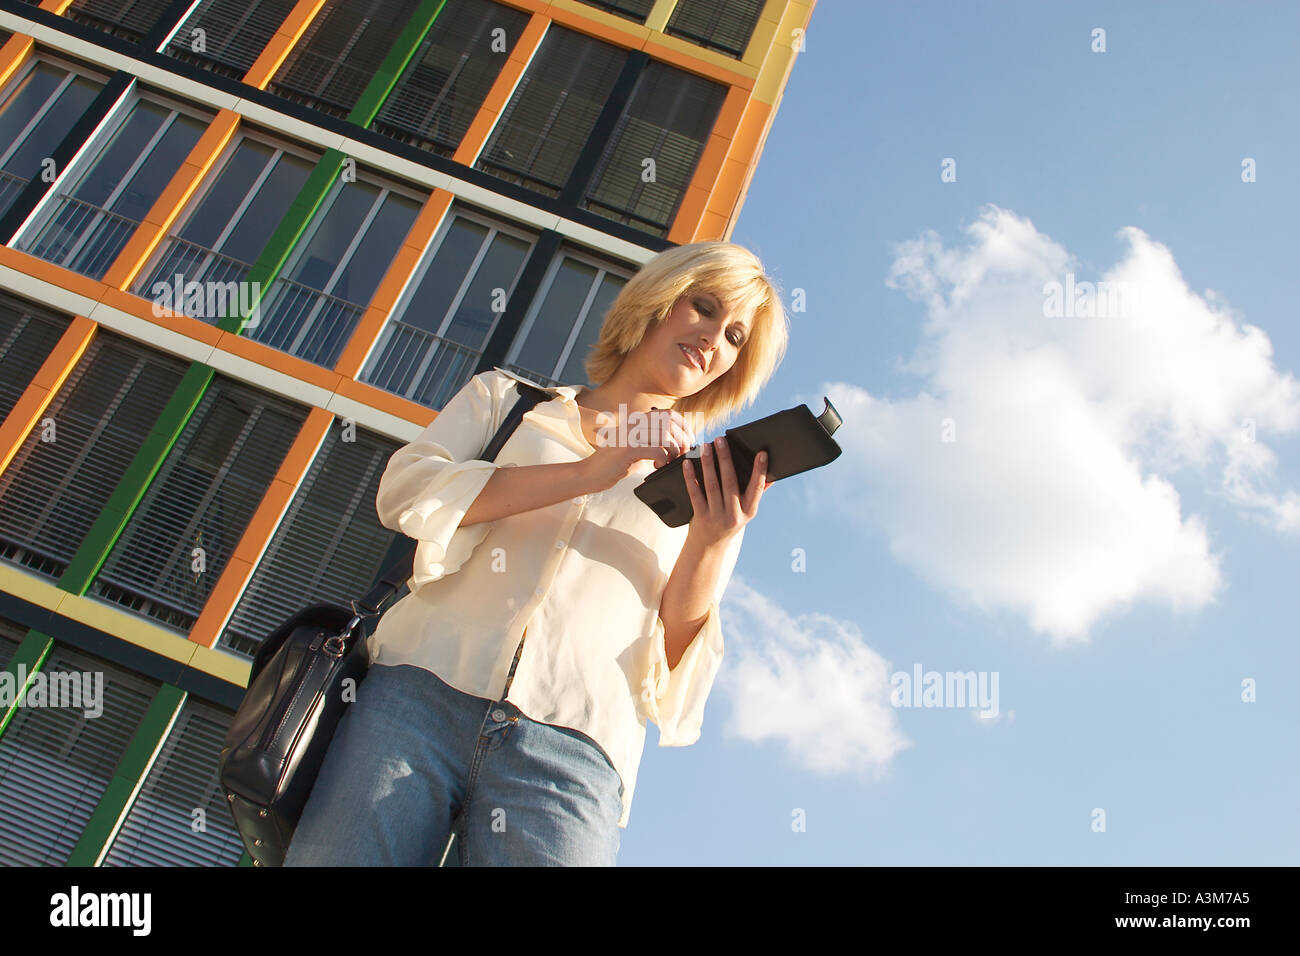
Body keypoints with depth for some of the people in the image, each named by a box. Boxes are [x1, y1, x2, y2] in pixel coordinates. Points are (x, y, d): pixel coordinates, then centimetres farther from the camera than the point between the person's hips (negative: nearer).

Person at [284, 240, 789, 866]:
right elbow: (402, 492, 1)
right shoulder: (507, 397, 18)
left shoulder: (708, 490, 18)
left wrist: (711, 545, -9)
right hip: (421, 695, 0)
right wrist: (586, 474, -6)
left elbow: (673, 664, 10)